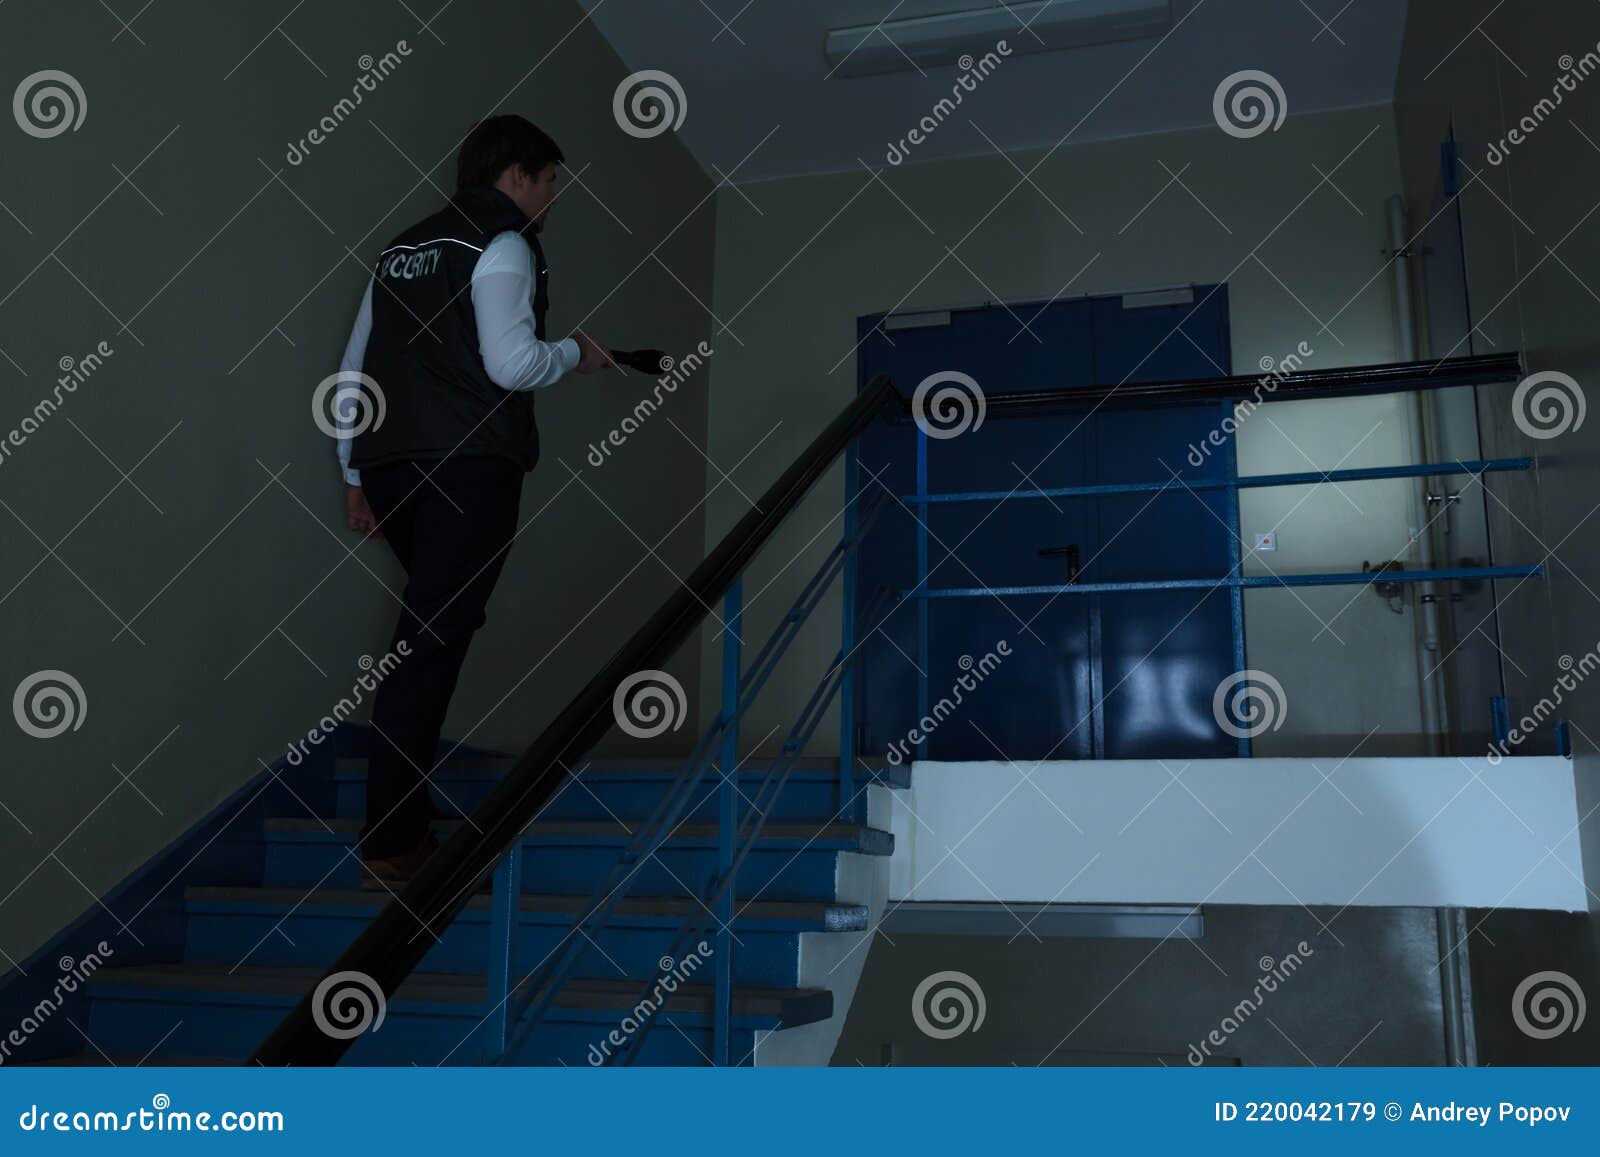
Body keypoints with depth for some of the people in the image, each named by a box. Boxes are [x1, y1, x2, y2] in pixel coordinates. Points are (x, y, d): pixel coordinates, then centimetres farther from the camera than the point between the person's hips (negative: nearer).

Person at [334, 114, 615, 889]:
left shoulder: (402, 249, 23)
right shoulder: (501, 244, -1)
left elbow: (353, 373, 21)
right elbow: (511, 363, -13)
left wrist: (356, 475, 23)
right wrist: (575, 352, 6)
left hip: (391, 467, 8)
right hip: (468, 468, -8)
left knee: (435, 626, 20)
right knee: (431, 644, -8)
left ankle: (408, 810, 21)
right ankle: (391, 846, -6)